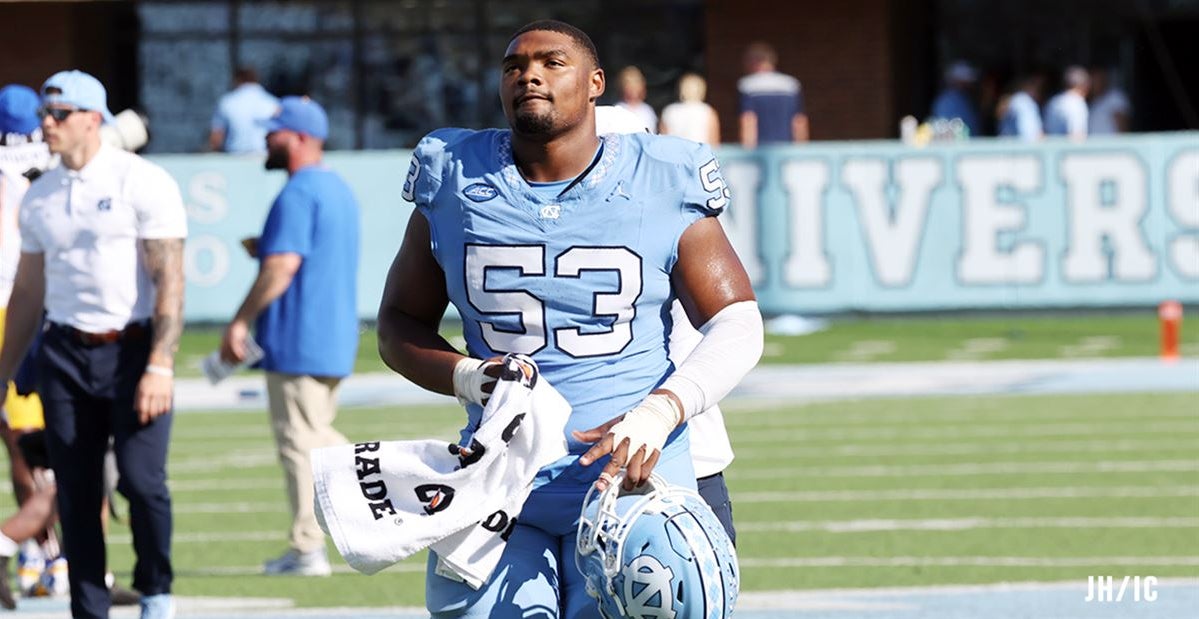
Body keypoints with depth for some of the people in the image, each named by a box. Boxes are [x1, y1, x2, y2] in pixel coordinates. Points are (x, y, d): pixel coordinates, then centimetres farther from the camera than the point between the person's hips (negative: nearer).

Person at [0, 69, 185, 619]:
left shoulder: (142, 183, -6)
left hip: (133, 348, -5)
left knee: (142, 480, -14)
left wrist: (160, 366, -20)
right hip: (66, 355, 5)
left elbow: (170, 280, -11)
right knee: (75, 492, 2)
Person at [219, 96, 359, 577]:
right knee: (318, 434, 20)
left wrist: (240, 322, -20)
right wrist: (269, 248, 17)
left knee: (299, 442, -4)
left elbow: (282, 266, -24)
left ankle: (307, 550, -2)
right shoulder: (339, 189, 16)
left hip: (297, 343, -10)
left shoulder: (298, 194, -16)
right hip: (335, 341, 10)